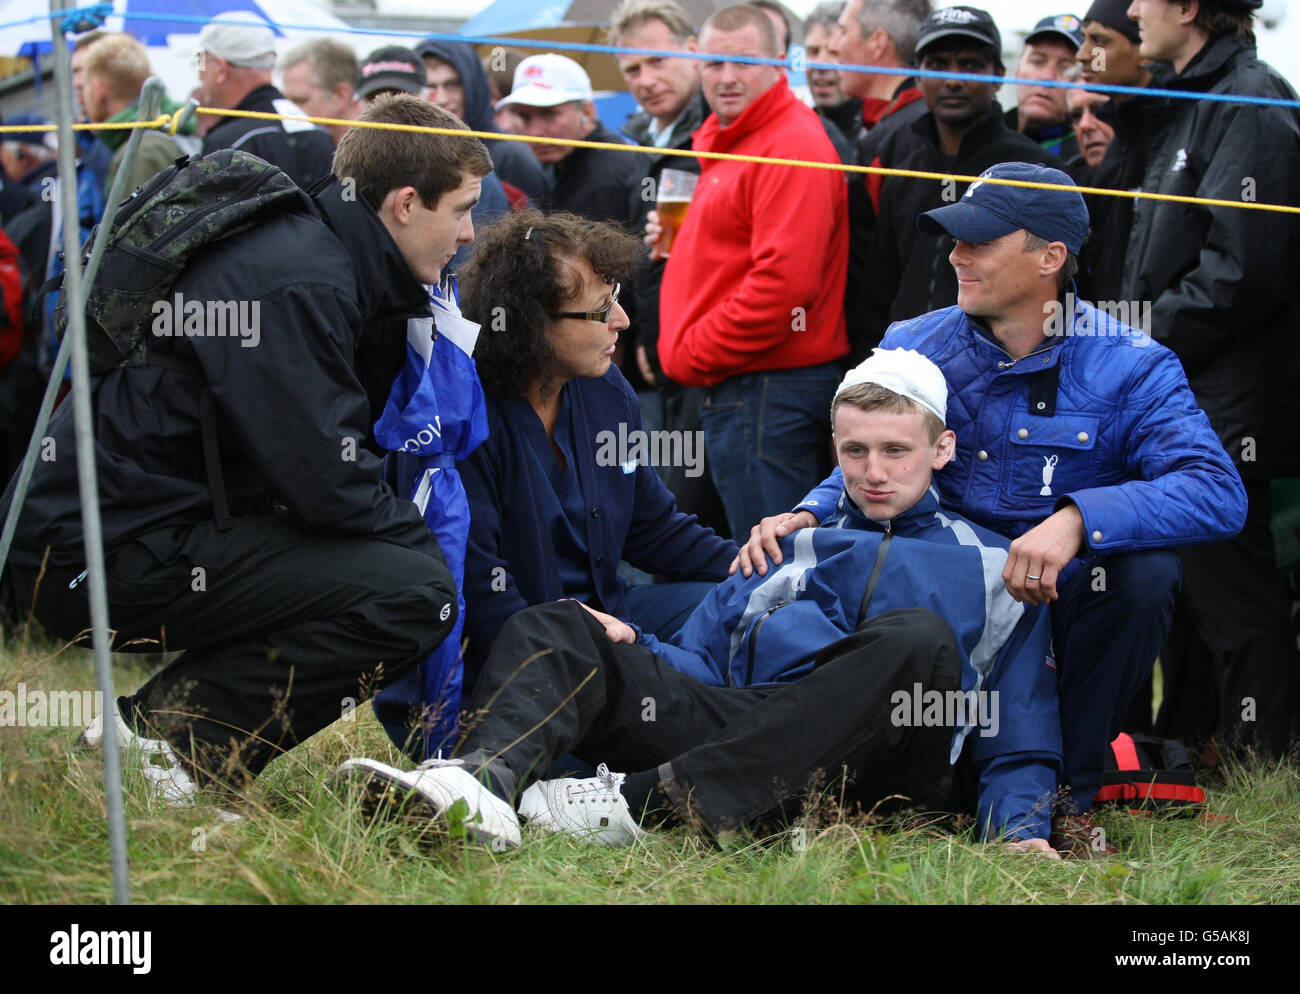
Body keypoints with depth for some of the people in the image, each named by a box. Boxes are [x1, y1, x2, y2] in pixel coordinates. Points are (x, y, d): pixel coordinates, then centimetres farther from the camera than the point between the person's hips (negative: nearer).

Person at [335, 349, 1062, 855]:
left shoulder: (994, 572, 22)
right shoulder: (787, 546, 32)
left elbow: (1022, 745, 16)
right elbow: (697, 665, 26)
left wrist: (1020, 830, -5)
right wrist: (631, 651, 3)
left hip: (879, 766, -4)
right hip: (744, 727, 4)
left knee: (916, 636, -35)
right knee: (553, 628, -8)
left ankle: (647, 803, -42)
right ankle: (488, 780, -43)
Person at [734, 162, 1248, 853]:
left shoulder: (1130, 368, -11)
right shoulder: (912, 347, 3)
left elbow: (1216, 492, -25)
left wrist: (1078, 519, -39)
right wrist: (806, 517, -15)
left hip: (1060, 608, -3)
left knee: (1145, 569, -34)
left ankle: (1071, 789, -11)